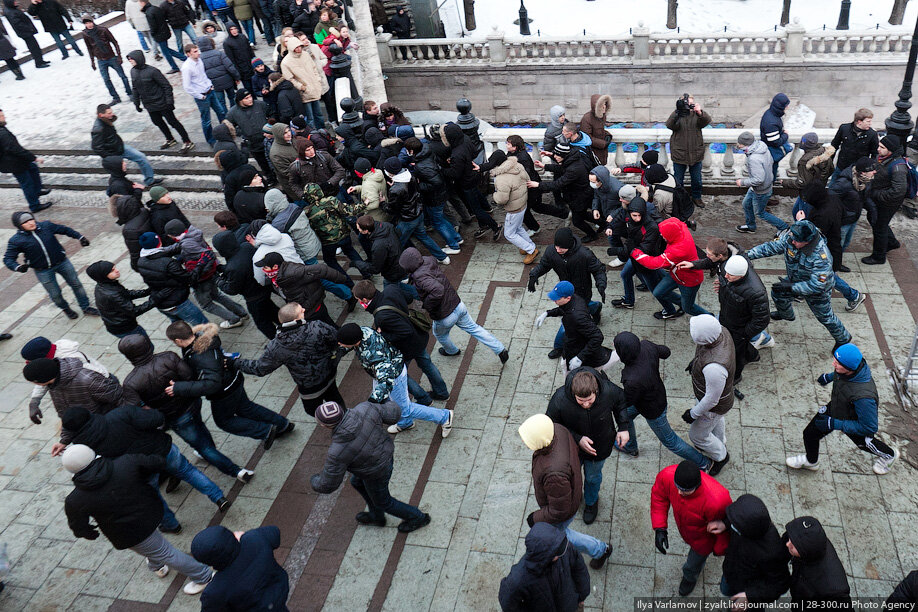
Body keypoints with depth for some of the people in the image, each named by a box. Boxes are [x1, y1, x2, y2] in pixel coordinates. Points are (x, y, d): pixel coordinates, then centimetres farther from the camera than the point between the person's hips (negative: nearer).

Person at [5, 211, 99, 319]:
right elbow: (8, 258, -9)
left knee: (76, 284, 11)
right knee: (55, 295, 8)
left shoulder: (46, 225, -9)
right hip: (43, 271, -2)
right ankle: (66, 309, 39)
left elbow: (65, 229, 5)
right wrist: (17, 267, -29)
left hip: (62, 262, 2)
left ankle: (86, 307, 30)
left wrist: (80, 237, -4)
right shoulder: (16, 240, -13)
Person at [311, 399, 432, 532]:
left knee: (382, 502, 25)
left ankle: (418, 518, 45)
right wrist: (385, 403, 6)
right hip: (384, 454, 6)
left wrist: (314, 481, 0)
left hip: (376, 474, -6)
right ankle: (377, 517, 55)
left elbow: (328, 484, -22)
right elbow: (394, 414, -16)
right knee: (357, 482, 32)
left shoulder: (337, 452, -36)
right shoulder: (364, 409, -28)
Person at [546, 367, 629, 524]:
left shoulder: (609, 391, -34)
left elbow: (622, 402, -7)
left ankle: (591, 501, 60)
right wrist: (577, 439, -28)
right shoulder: (560, 399, -38)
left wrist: (623, 428, -14)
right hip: (572, 447, 0)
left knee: (593, 476, 27)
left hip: (599, 446, 1)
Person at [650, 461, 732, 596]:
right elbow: (658, 495, -12)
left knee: (693, 565, 25)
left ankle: (690, 577, 61)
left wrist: (719, 549, -6)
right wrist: (659, 528, -15)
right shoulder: (667, 475, -37)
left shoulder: (717, 502, -49)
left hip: (704, 538, -3)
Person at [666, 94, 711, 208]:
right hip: (679, 154, -2)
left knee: (697, 179, 15)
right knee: (678, 180, 10)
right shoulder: (677, 115, -5)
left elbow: (707, 121, -20)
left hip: (696, 154, 2)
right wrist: (677, 112, -40)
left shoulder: (697, 115, -1)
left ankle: (697, 197, 36)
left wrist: (700, 112, -41)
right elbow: (669, 125, -25)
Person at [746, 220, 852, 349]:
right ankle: (786, 314, 57)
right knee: (777, 294, 24)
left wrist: (791, 287, -39)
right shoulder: (790, 237, -27)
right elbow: (772, 246, -13)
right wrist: (749, 255, -22)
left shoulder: (821, 257, -43)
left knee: (826, 317, 11)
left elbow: (816, 286, -38)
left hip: (818, 290, -6)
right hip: (795, 280, 6)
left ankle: (843, 339, 40)